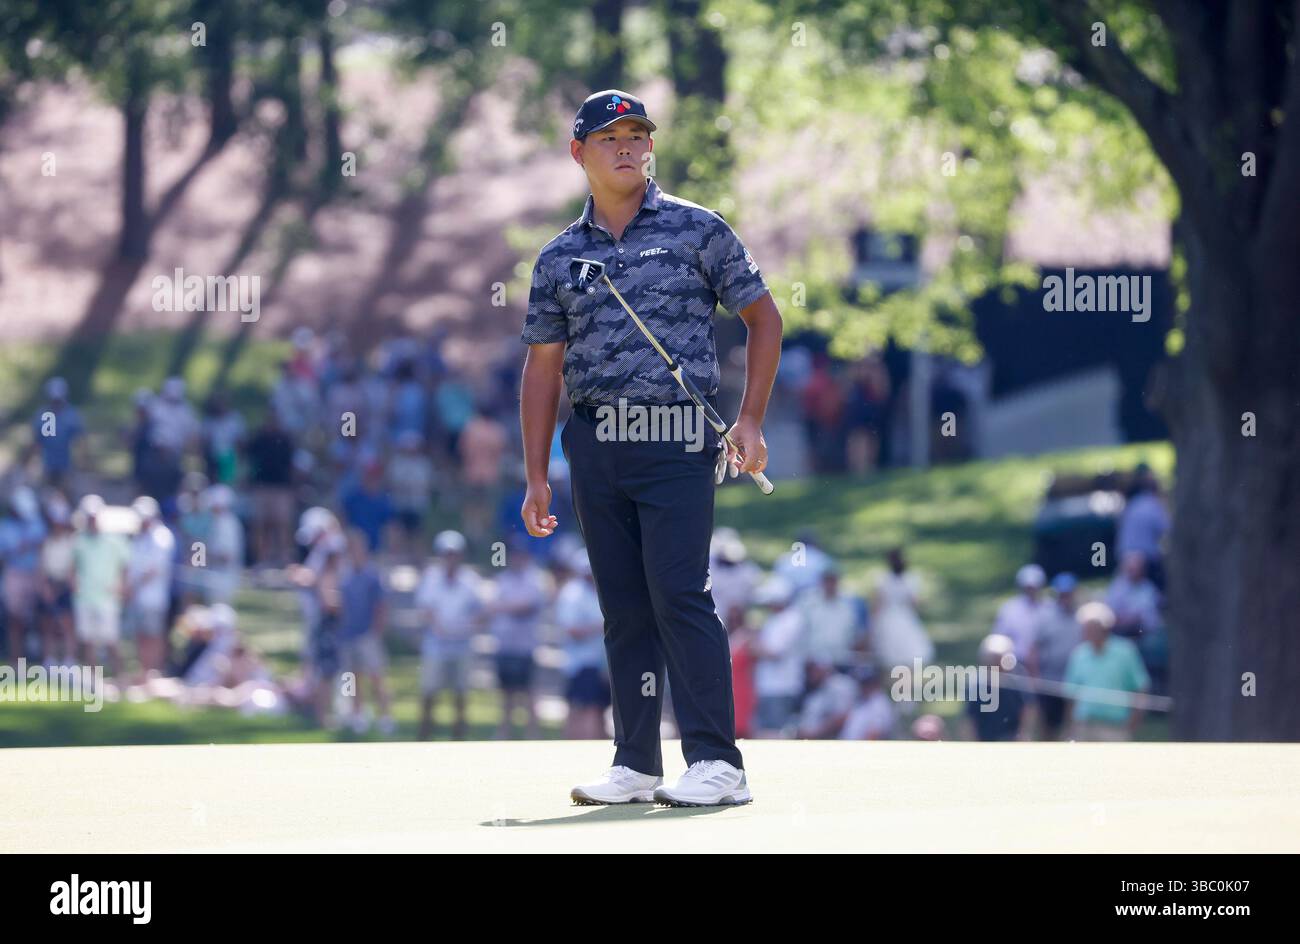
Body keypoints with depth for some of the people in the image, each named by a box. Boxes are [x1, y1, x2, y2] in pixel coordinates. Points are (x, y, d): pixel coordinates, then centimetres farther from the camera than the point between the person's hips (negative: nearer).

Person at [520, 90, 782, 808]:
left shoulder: (698, 230, 3)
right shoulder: (560, 259, 12)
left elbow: (762, 317, 6)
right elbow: (543, 368, 15)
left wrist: (751, 420, -3)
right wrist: (536, 476, 10)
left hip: (676, 439, -4)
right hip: (594, 445, 4)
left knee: (679, 594, -13)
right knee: (624, 608, 6)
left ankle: (717, 763, -13)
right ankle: (635, 766, 10)